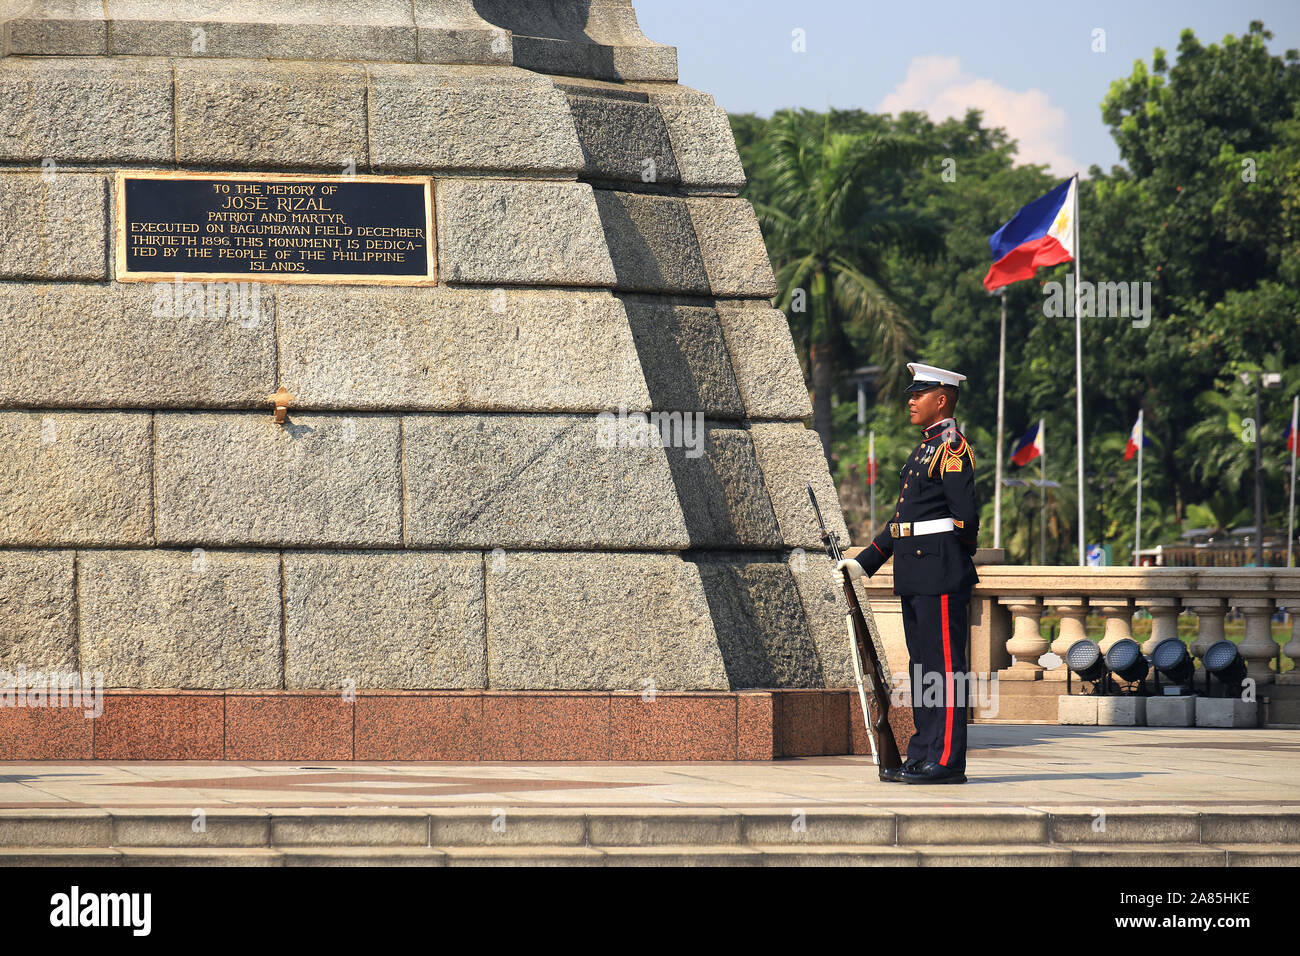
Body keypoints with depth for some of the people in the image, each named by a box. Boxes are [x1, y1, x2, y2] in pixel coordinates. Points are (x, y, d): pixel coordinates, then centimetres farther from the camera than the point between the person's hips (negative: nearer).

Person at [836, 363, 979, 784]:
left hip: (942, 574, -10)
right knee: (922, 665, 11)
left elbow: (965, 514, -17)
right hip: (914, 576, 10)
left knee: (944, 665, -8)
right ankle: (924, 755, 14)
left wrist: (958, 556, -5)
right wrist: (866, 559, 19)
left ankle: (946, 761, -7)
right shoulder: (926, 448, 20)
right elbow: (905, 516, 23)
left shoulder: (953, 448, -11)